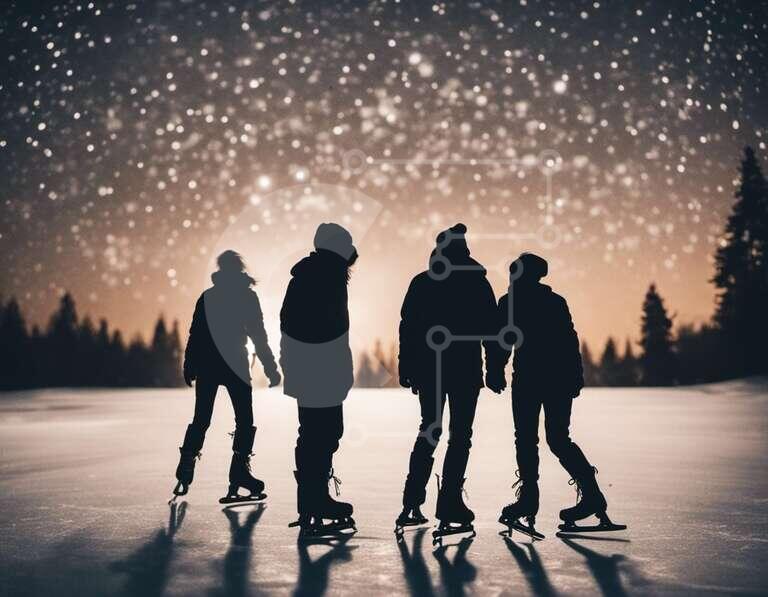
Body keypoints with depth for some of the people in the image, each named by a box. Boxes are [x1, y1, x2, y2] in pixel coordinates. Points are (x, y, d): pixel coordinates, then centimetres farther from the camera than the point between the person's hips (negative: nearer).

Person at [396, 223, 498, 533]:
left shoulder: (421, 283, 3)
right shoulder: (477, 283, -3)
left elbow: (407, 327, 2)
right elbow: (492, 328, -2)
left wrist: (406, 367, 6)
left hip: (428, 368, 3)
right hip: (466, 368, -3)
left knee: (429, 432, 13)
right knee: (460, 435, 5)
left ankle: (412, 502, 6)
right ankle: (449, 502, 1)